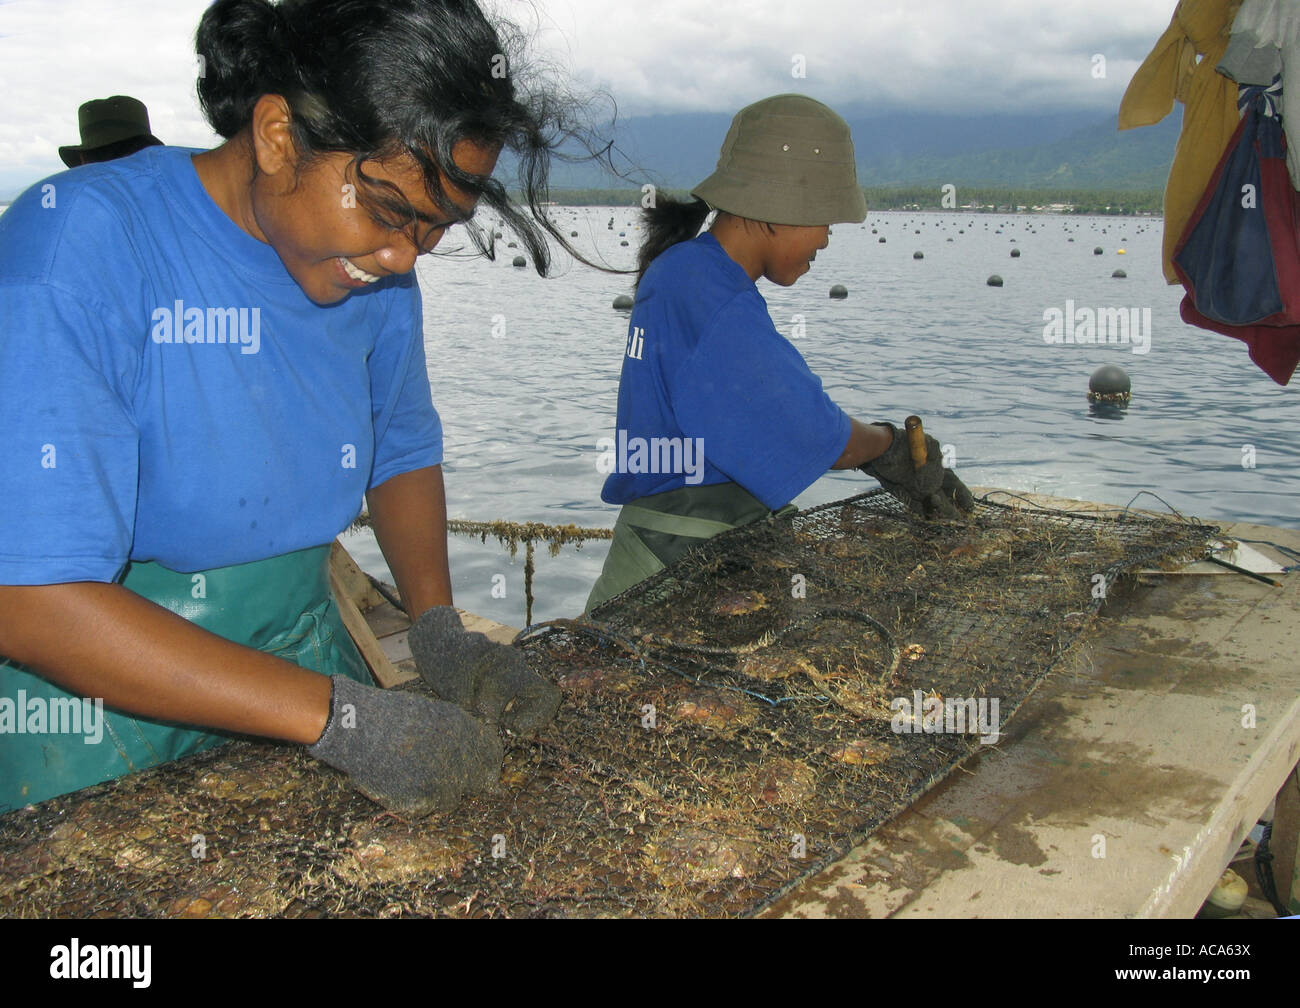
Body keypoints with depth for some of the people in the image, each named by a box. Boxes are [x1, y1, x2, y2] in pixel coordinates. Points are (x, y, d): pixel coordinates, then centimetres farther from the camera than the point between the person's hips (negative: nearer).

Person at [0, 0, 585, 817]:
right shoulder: (78, 245, -23)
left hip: (303, 652, 5)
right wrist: (342, 718, -30)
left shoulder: (378, 263, -6)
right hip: (98, 709, -4)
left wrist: (441, 631, -6)